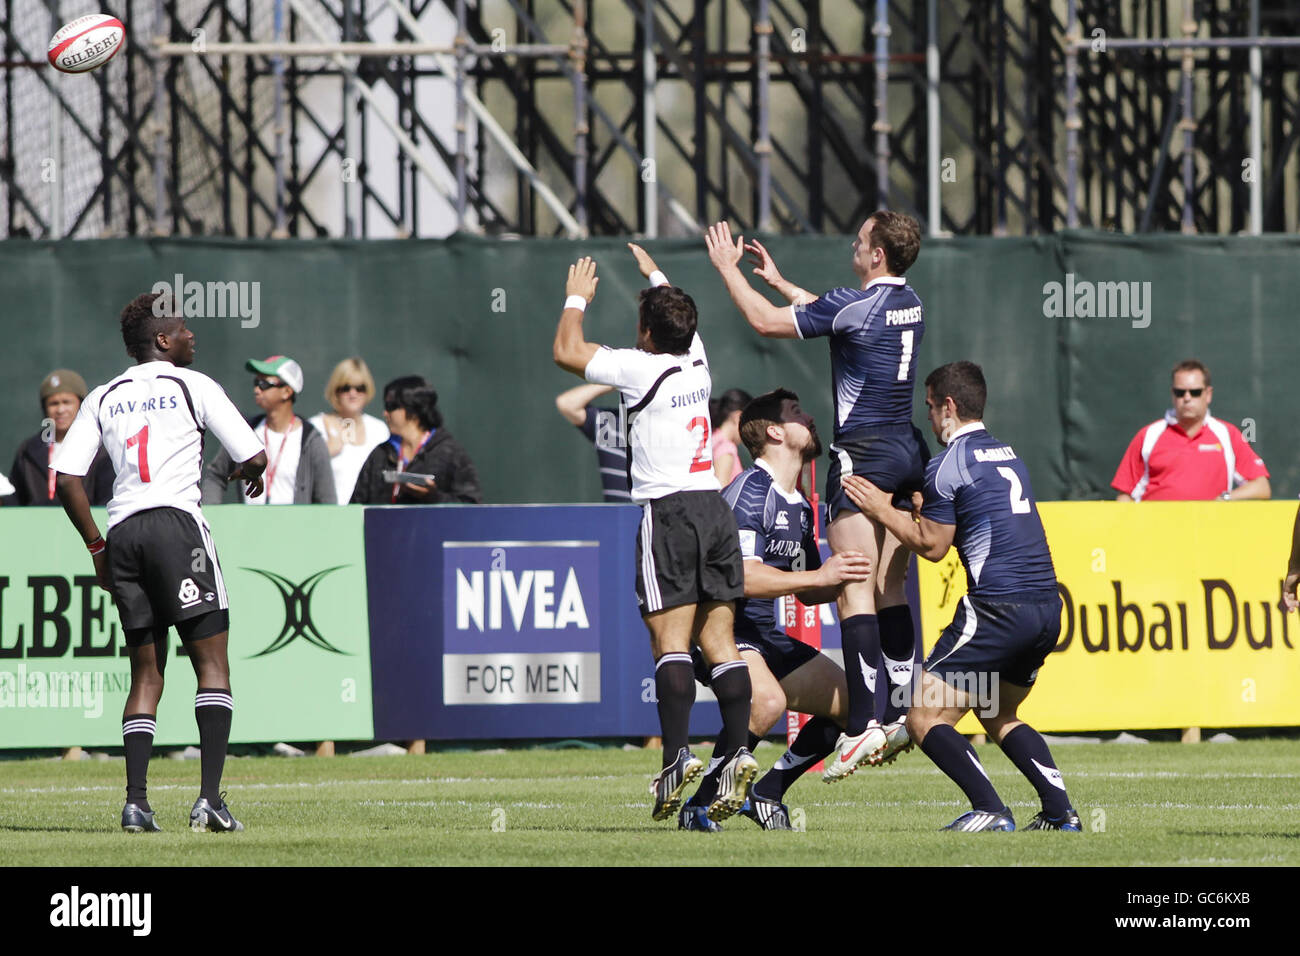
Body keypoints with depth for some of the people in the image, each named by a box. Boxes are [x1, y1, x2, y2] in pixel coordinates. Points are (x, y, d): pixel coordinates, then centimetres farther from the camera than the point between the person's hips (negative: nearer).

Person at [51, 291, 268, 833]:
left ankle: (135, 802, -1)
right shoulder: (192, 386, 5)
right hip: (176, 520, -5)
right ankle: (210, 796, -17)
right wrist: (247, 475, 26)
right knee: (211, 661, -4)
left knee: (146, 672, 11)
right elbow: (254, 458, 2)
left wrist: (97, 547, 17)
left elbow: (66, 479, 8)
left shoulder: (103, 398, 16)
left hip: (122, 529, 5)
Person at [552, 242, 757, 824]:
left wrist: (576, 300, 20)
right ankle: (737, 750, -8)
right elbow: (679, 320, 36)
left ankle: (678, 751, -21)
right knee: (719, 640, 2)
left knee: (670, 640, -11)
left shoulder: (640, 368, -6)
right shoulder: (696, 362, 12)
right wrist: (655, 277, 52)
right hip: (714, 507, 6)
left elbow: (565, 352, 4)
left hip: (668, 509, -6)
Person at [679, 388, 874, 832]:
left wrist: (846, 577, 3)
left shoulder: (799, 508, 14)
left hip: (763, 634, 10)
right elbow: (741, 576, -27)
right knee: (767, 698, -36)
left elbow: (808, 592, 23)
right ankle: (699, 808, -22)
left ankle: (766, 793, 15)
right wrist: (819, 575, -28)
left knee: (850, 703, 6)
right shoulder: (750, 491, -16)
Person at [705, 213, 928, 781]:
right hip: (907, 451, 8)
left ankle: (862, 724, -16)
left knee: (856, 592, -10)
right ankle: (905, 713, 10)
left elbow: (766, 322, -7)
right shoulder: (909, 303, 11)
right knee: (890, 590, 13)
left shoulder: (857, 305, -14)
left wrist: (729, 269, 6)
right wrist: (778, 281, 36)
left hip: (863, 453, -8)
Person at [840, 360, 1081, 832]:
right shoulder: (1007, 454, 19)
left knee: (925, 718, -1)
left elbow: (933, 545, -2)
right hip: (1046, 607, 8)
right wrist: (918, 506, 35)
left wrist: (884, 512, 9)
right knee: (999, 715, 26)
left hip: (997, 610, -8)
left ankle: (989, 810, -15)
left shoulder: (949, 465, -6)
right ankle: (1060, 812, 11)